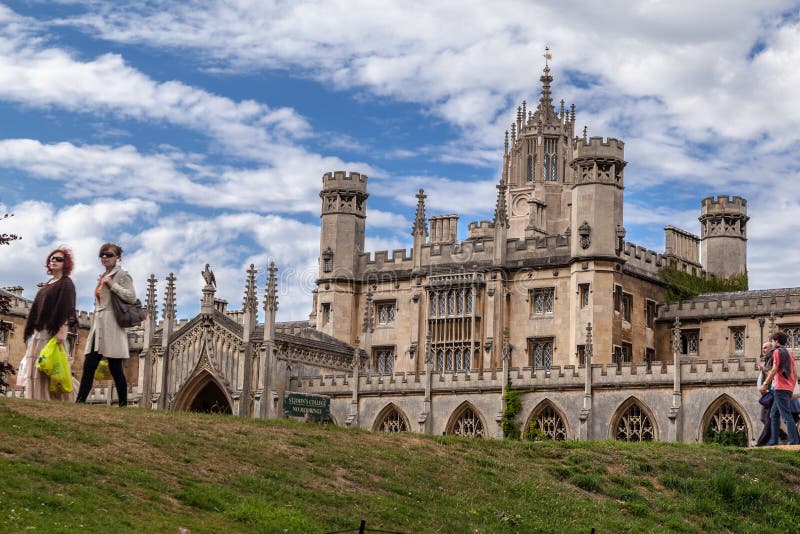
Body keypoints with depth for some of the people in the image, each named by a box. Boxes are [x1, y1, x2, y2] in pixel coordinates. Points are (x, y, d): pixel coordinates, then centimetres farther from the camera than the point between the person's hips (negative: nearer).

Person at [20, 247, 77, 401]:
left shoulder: (66, 283, -1)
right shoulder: (47, 284, 22)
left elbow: (67, 308, -13)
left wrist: (63, 329, -24)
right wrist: (30, 331, 17)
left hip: (54, 332, -8)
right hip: (39, 332, 8)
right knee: (35, 369, 3)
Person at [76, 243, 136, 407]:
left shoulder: (122, 275, -3)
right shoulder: (102, 277, 20)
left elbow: (132, 297, -14)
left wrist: (112, 285, -17)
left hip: (112, 327, -7)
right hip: (98, 325, 7)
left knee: (115, 368, -5)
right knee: (88, 366, -1)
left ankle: (123, 404, 1)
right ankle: (80, 401, -4)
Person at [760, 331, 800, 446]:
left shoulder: (777, 351, -3)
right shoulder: (789, 354, 22)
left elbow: (774, 370, -15)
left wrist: (765, 384, -16)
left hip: (780, 389, -9)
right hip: (788, 389, 9)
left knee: (786, 416, -12)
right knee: (774, 415, 13)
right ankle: (773, 441, 9)